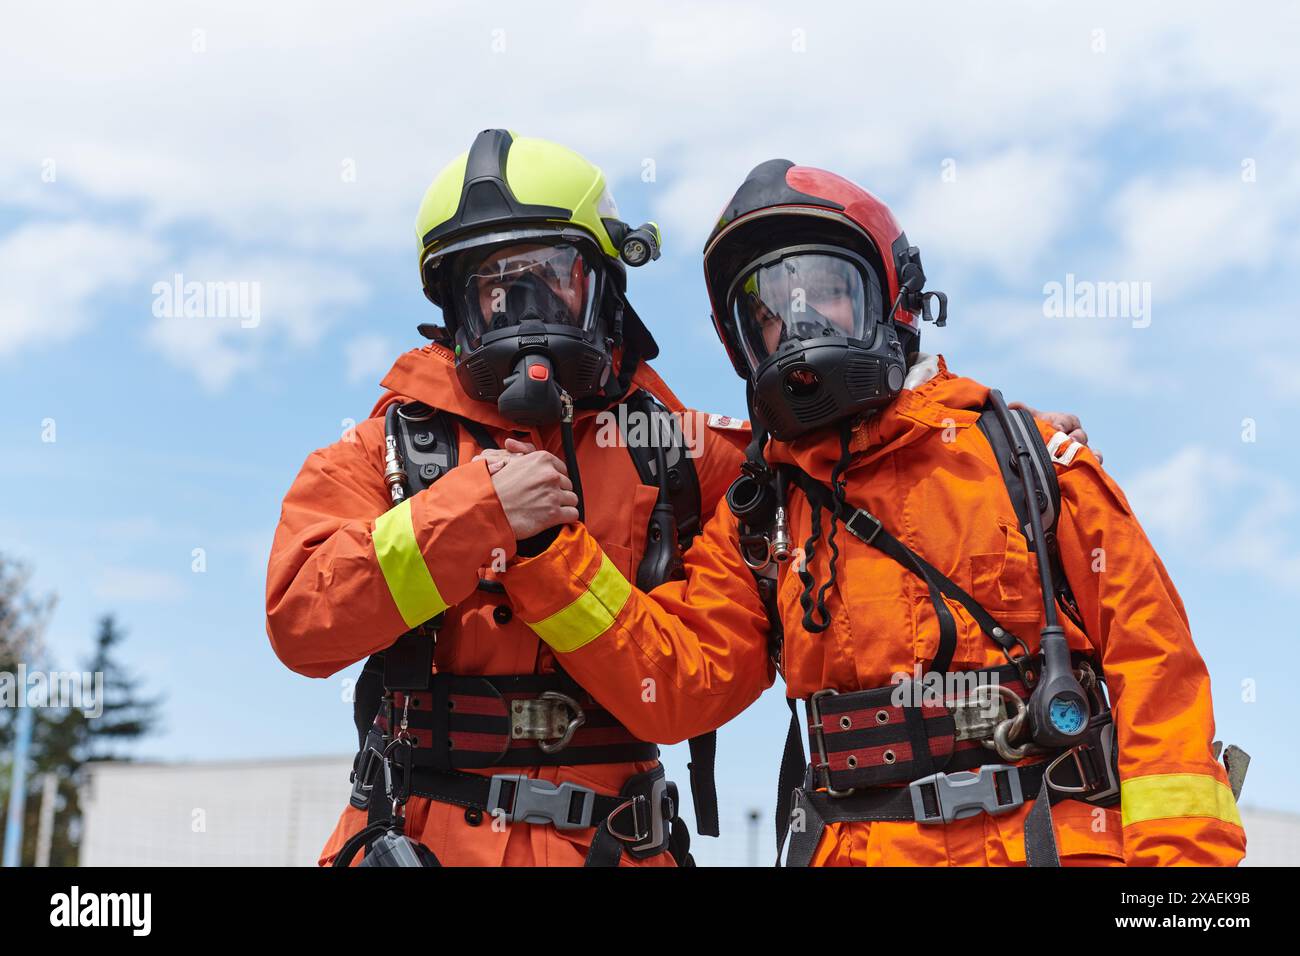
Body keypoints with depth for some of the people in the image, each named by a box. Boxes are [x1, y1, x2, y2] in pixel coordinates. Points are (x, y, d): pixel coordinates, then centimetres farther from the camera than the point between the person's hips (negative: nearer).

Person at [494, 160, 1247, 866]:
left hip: (1056, 839, -3)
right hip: (857, 848, 3)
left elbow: (1151, 654, 0)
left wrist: (1183, 849, -9)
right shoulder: (758, 520, 12)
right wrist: (549, 551, -9)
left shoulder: (1028, 458, 5)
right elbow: (674, 683, 1)